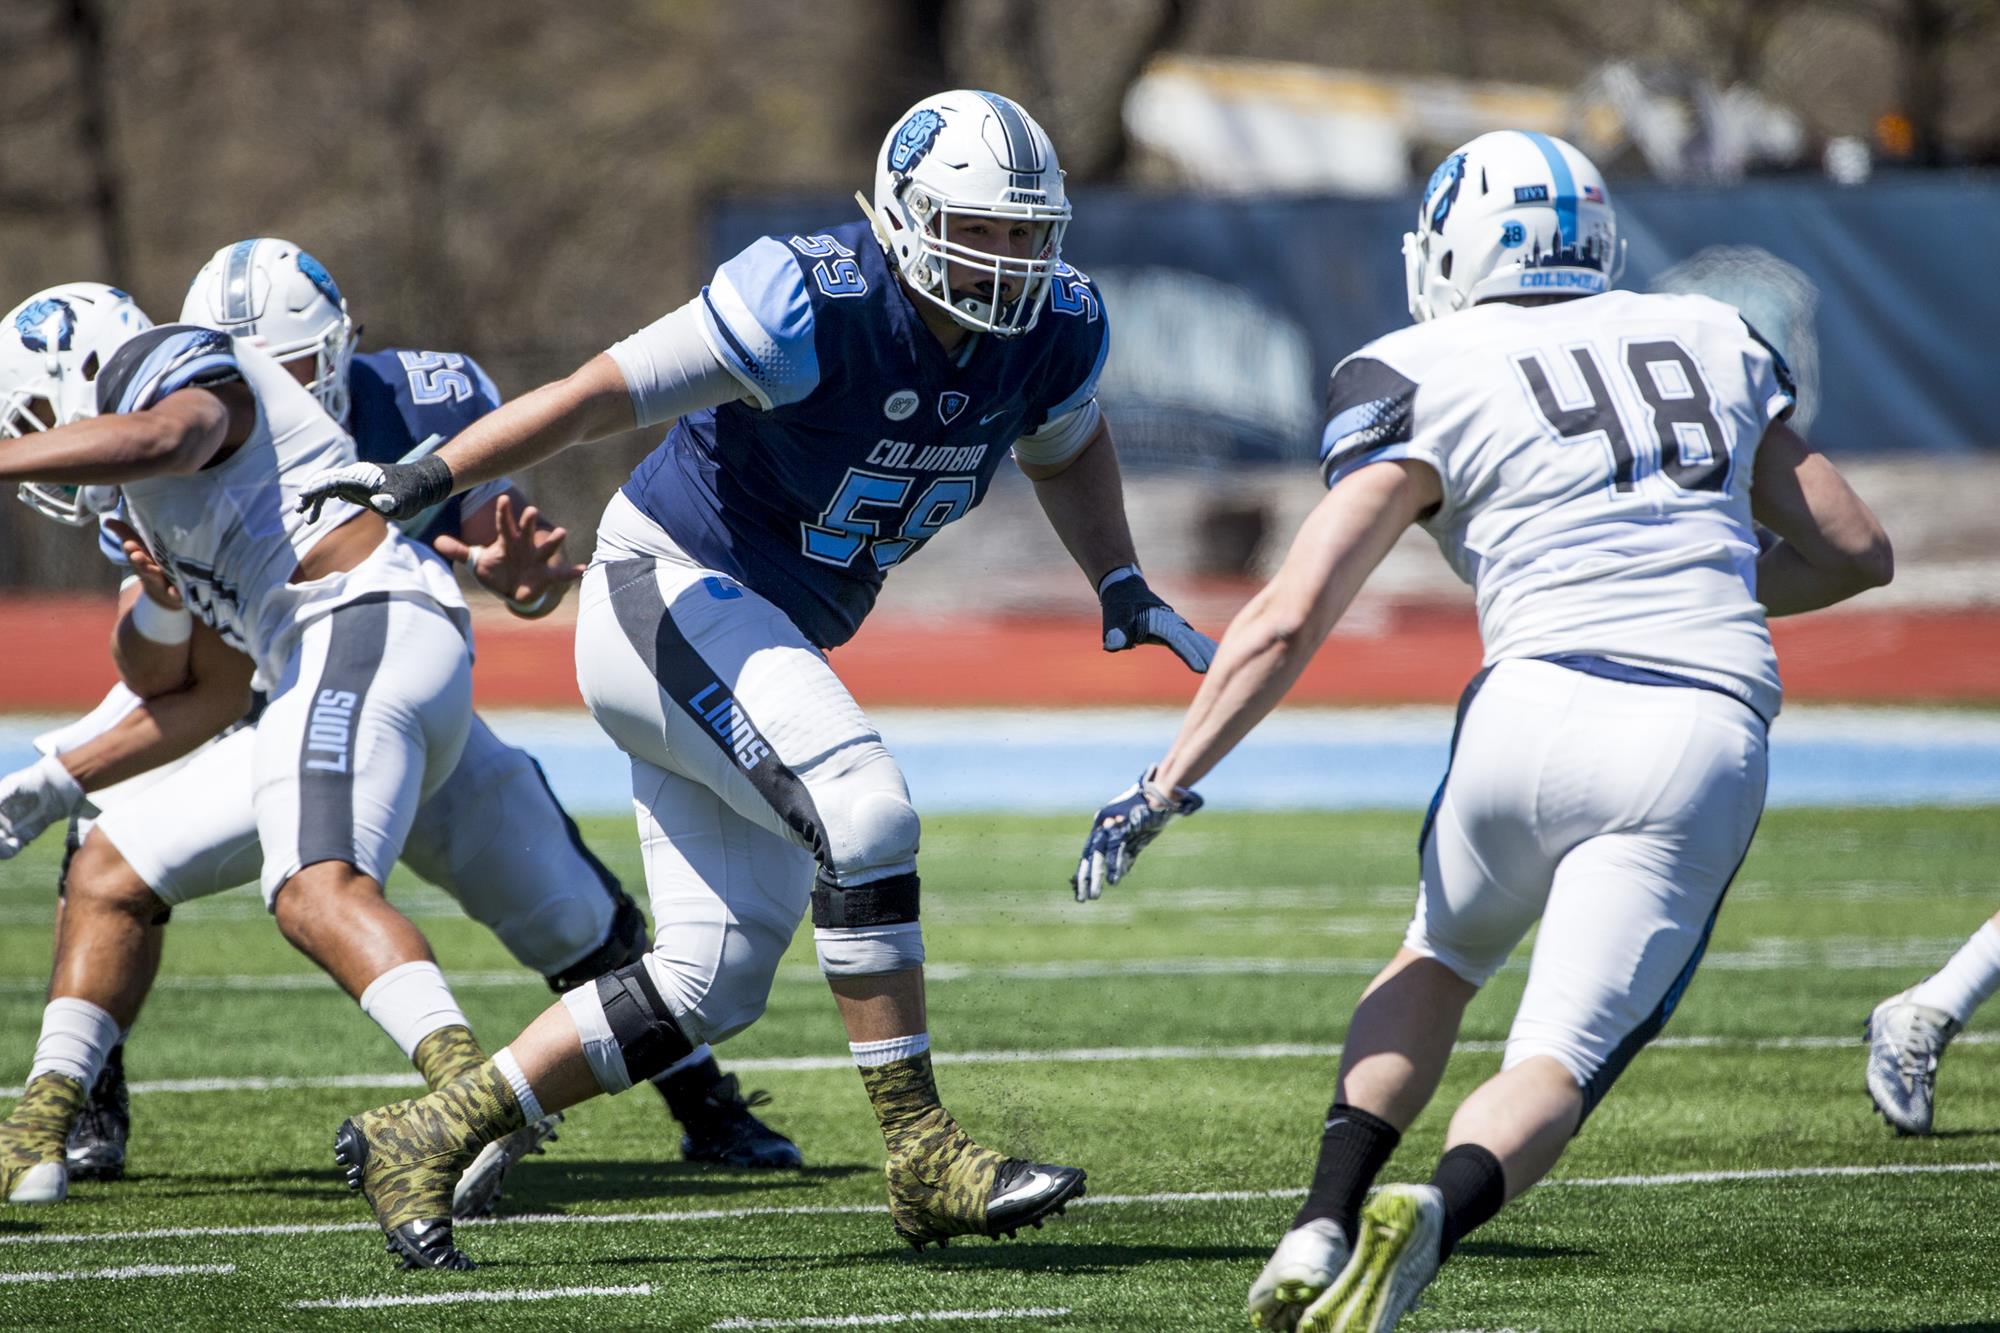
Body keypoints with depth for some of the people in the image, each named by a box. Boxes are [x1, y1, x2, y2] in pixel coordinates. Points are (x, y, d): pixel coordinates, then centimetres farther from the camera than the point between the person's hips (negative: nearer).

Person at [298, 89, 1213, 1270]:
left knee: (716, 984, 5)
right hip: (670, 595, -9)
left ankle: (423, 1140, 13)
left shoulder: (1052, 329, -3)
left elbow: (1069, 445, 21)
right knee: (861, 808, -28)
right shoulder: (814, 307, -25)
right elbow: (605, 392, -24)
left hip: (768, 643, 9)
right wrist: (432, 480, -31)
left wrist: (1122, 587, 10)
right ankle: (924, 1158, -21)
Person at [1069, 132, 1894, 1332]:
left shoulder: (1426, 381, 7)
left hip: (1540, 708, -1)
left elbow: (1290, 620, -1)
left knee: (1440, 959, 27)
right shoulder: (1713, 342, 19)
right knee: (1560, 1060, 1)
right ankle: (1440, 1211, -31)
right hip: (1707, 747, 1)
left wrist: (1167, 786, 4)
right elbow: (1857, 551, 25)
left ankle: (1324, 1227, 9)